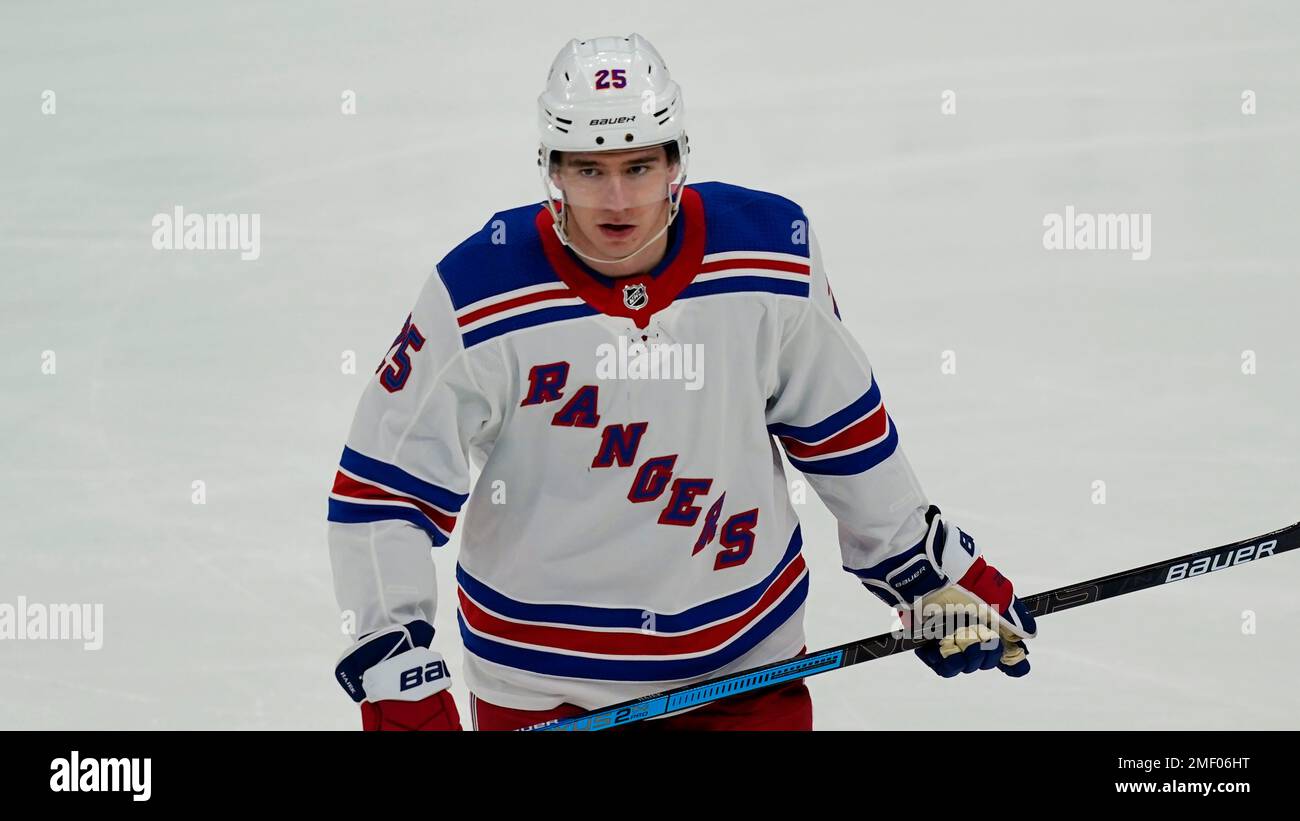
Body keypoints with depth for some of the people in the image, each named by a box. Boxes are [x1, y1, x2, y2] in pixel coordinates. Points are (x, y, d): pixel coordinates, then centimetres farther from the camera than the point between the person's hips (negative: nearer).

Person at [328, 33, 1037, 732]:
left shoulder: (771, 258, -9)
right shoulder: (480, 301, -18)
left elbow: (839, 428, 6)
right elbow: (383, 491, -14)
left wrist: (932, 569, 12)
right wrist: (394, 677, -21)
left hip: (745, 662, 2)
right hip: (540, 688, -2)